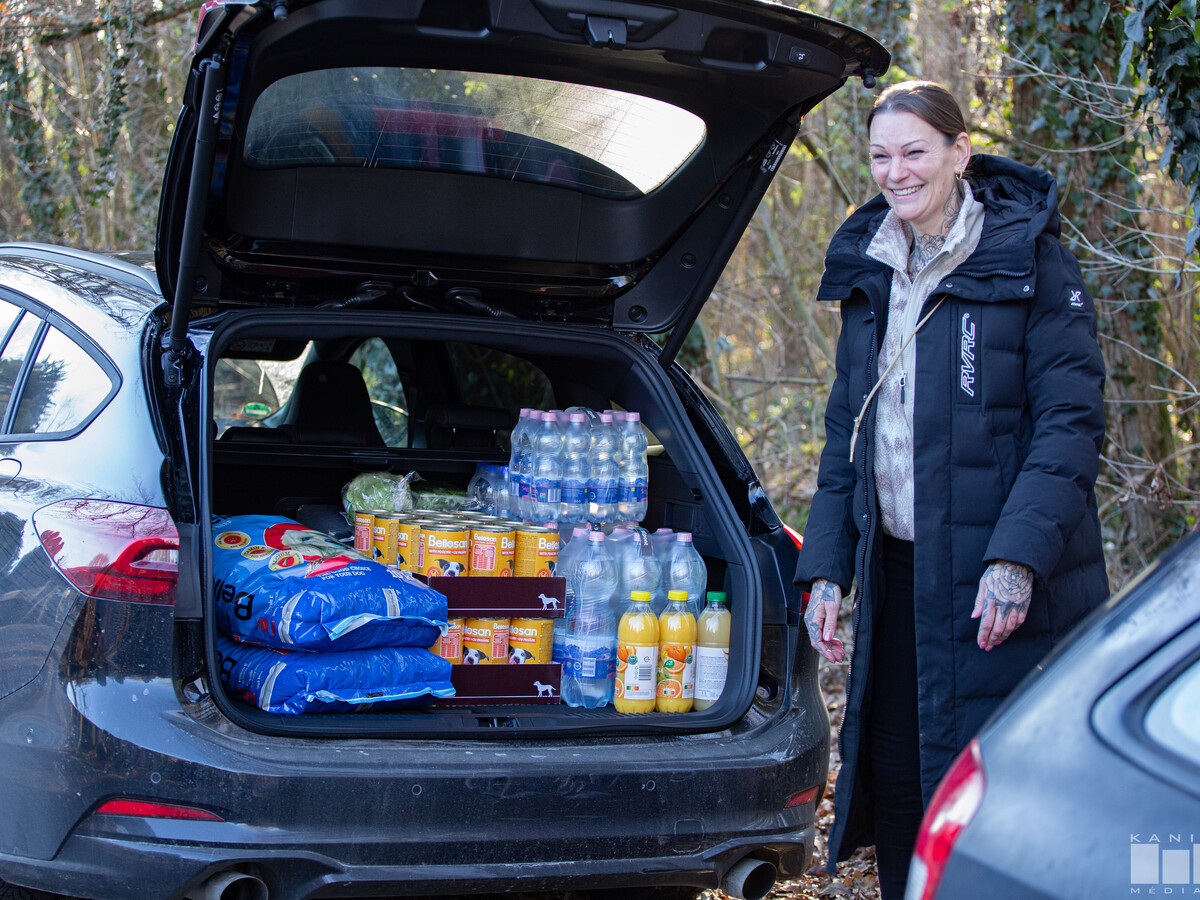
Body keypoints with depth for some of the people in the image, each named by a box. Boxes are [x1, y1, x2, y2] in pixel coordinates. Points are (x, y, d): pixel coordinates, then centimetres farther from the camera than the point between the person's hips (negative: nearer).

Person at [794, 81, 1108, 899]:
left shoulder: (1029, 261, -5)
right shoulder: (868, 272, 13)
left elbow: (1072, 421, -9)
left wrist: (1020, 553, -19)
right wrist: (826, 566, 10)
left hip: (1003, 585, -6)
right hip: (895, 574, 6)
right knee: (892, 783, 9)